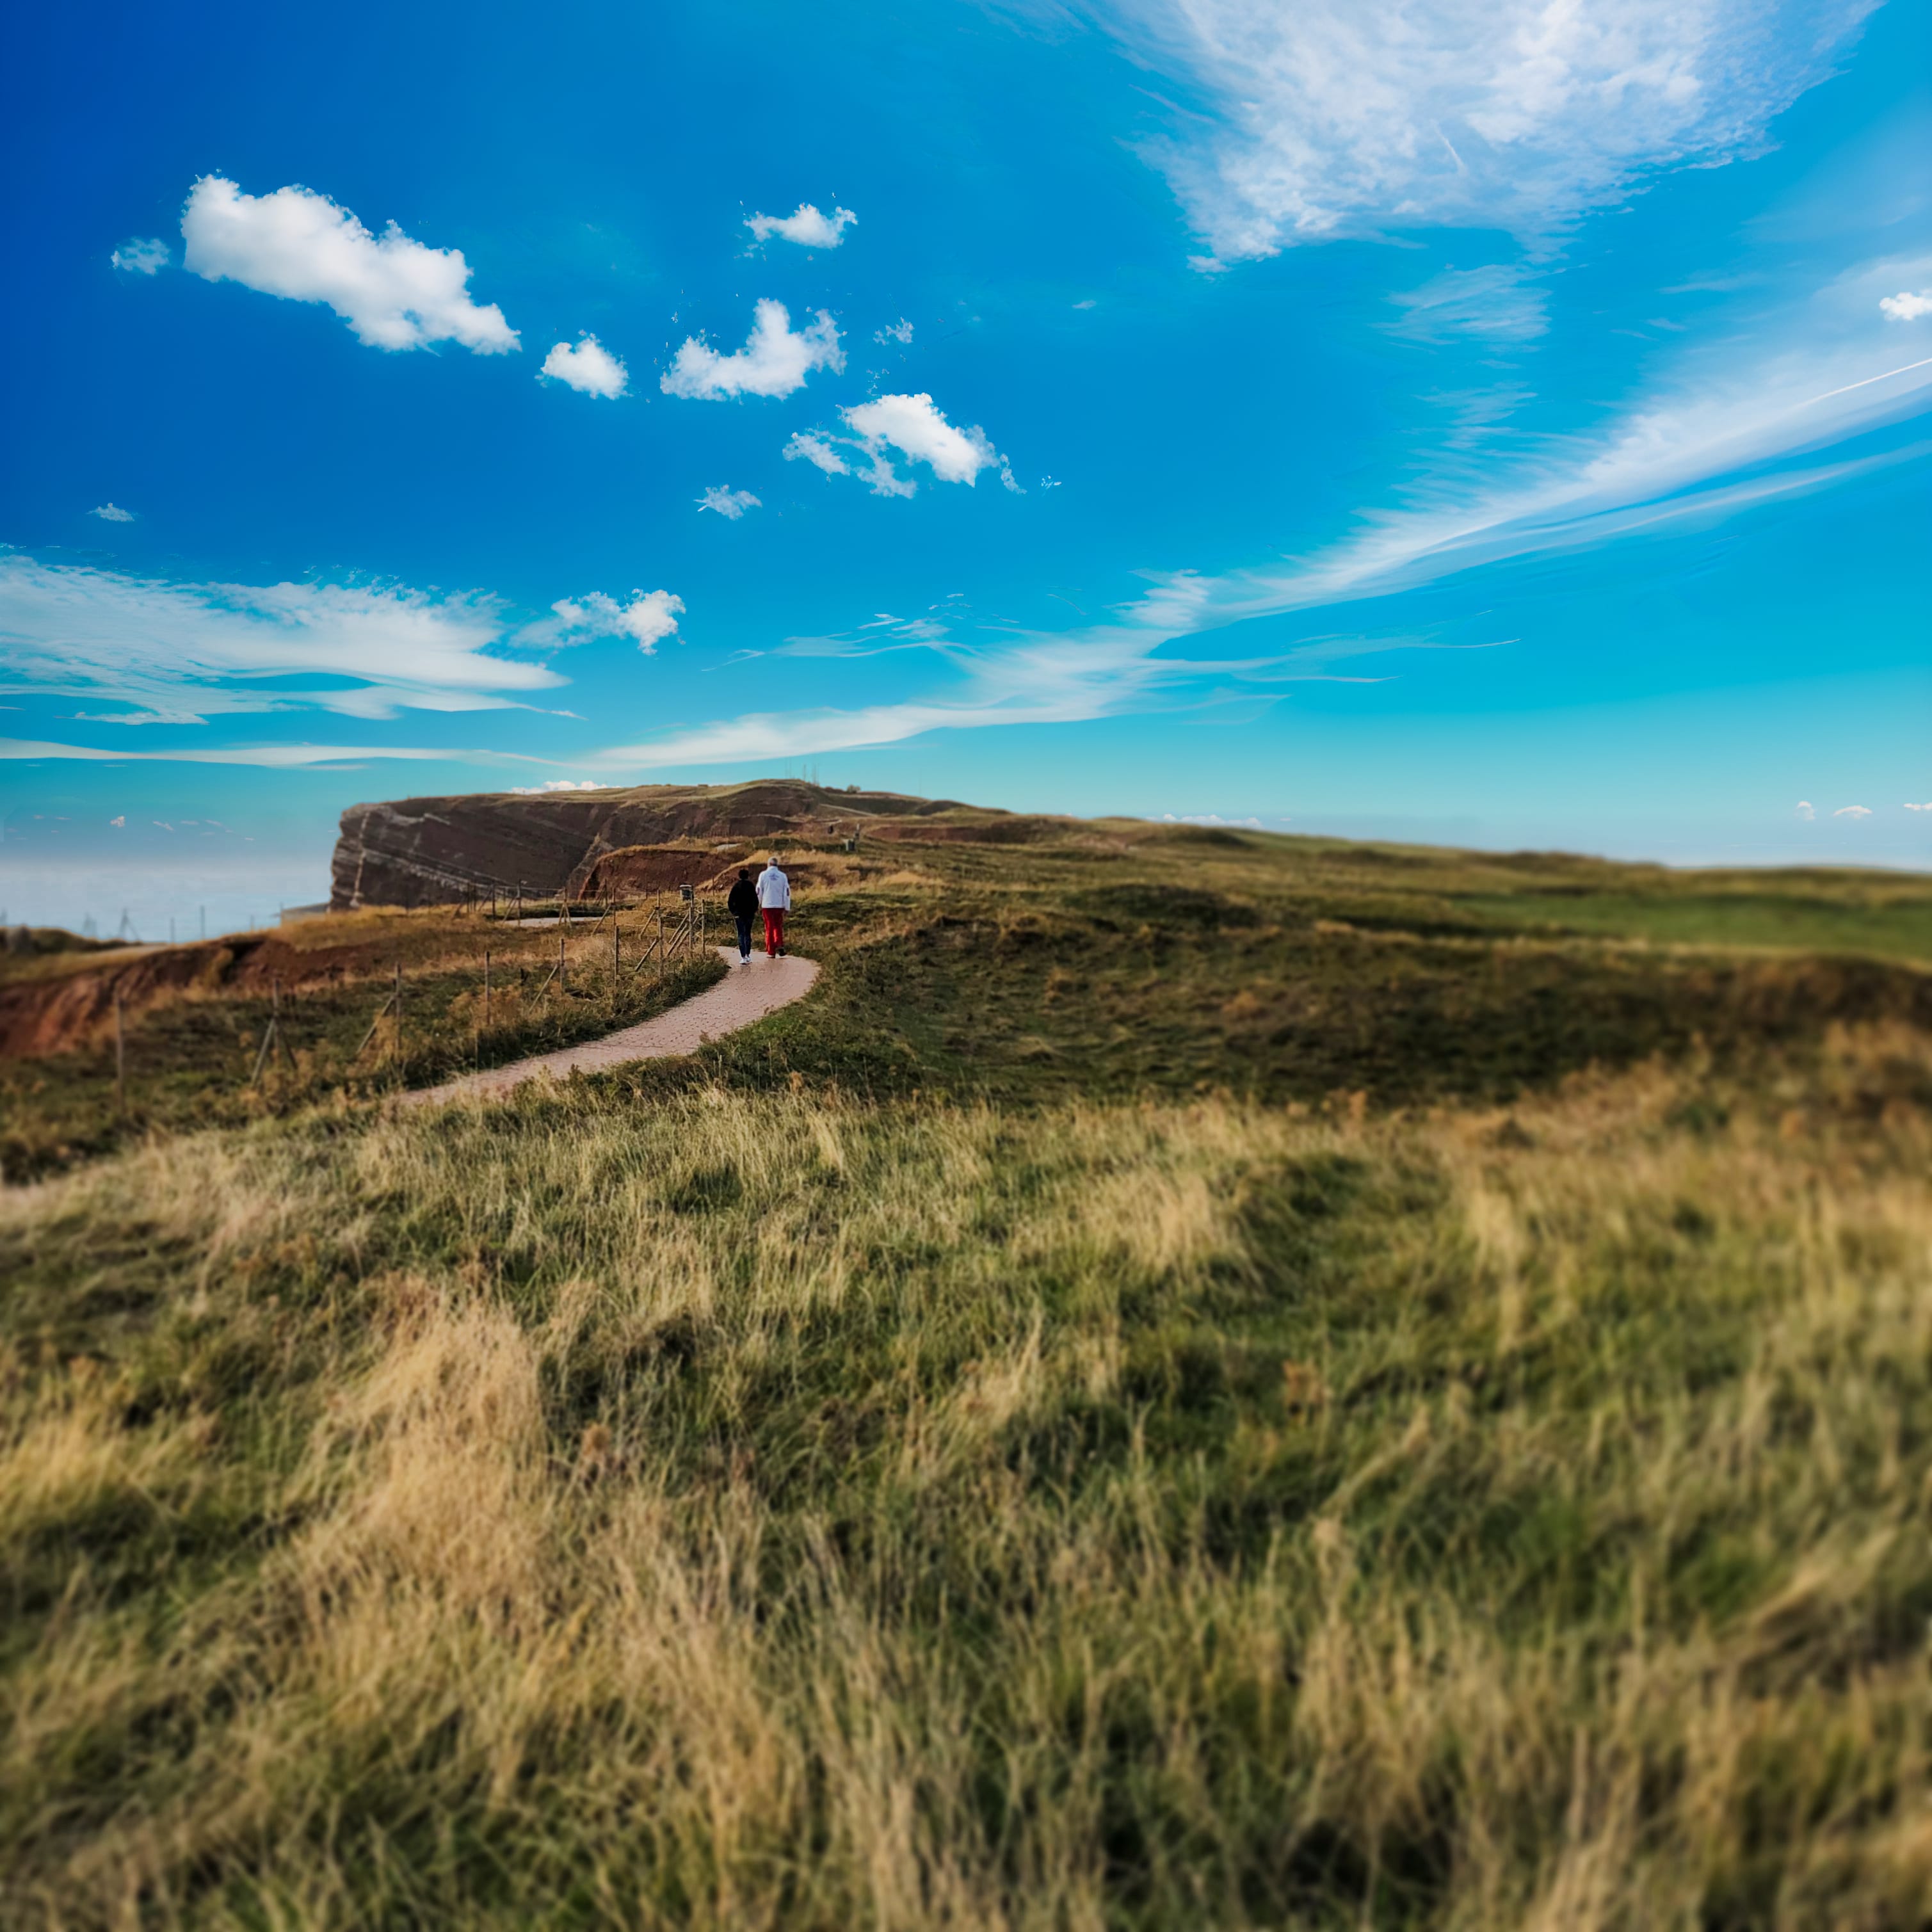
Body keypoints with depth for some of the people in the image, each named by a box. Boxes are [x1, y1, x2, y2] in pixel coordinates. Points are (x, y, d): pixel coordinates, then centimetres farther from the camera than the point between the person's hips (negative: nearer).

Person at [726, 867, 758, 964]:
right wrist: (754, 910, 14)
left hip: (739, 914, -2)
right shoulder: (751, 886, -3)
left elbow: (730, 901, -6)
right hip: (749, 913, 2)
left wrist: (732, 911, 7)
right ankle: (748, 955, 19)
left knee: (741, 935, 0)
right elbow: (756, 900, 0)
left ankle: (743, 957, -9)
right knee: (747, 934, 16)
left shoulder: (736, 887, -6)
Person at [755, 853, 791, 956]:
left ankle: (771, 952, 3)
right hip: (779, 905, 1)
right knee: (778, 927, 15)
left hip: (767, 906, -1)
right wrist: (787, 908, 5)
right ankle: (780, 946, -5)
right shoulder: (783, 876, 2)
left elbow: (759, 891, -2)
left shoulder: (763, 875, -2)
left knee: (769, 928, 4)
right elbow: (787, 893, 0)